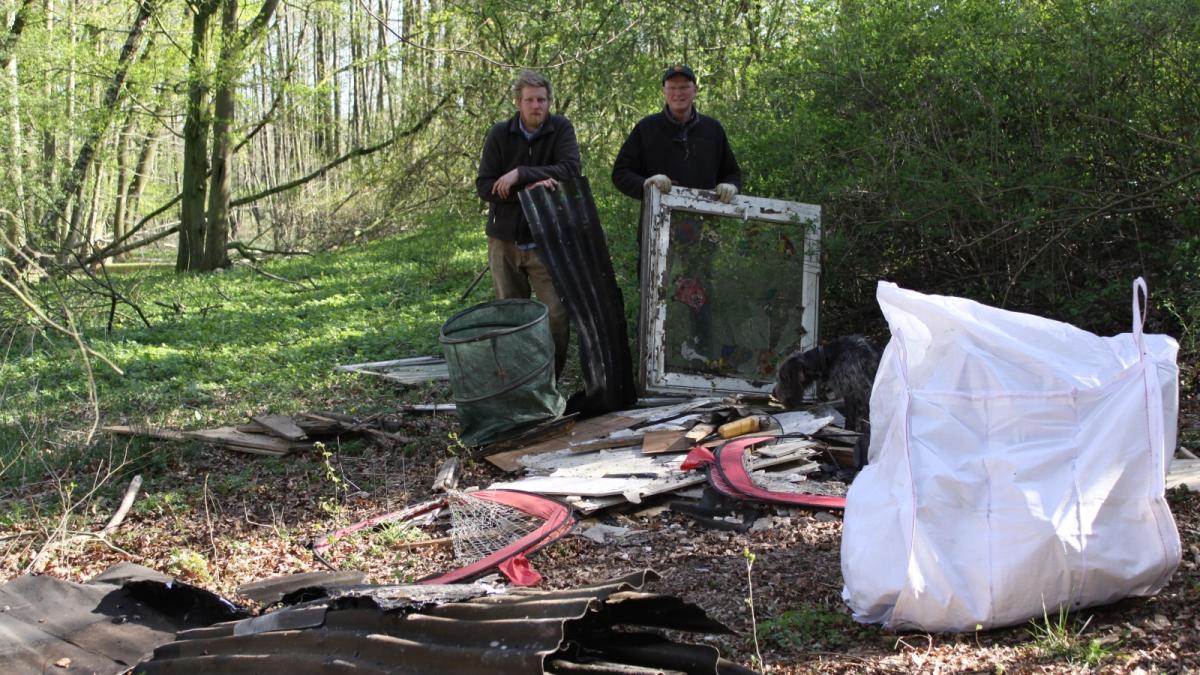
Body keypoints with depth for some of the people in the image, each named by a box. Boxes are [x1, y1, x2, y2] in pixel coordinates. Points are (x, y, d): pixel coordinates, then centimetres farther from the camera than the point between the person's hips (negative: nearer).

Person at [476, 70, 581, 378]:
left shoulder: (560, 129, -3)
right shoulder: (499, 134, -1)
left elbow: (570, 168, -18)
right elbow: (484, 187, -6)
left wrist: (520, 174, -22)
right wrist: (530, 186, -19)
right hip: (504, 240, 2)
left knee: (558, 315, -10)